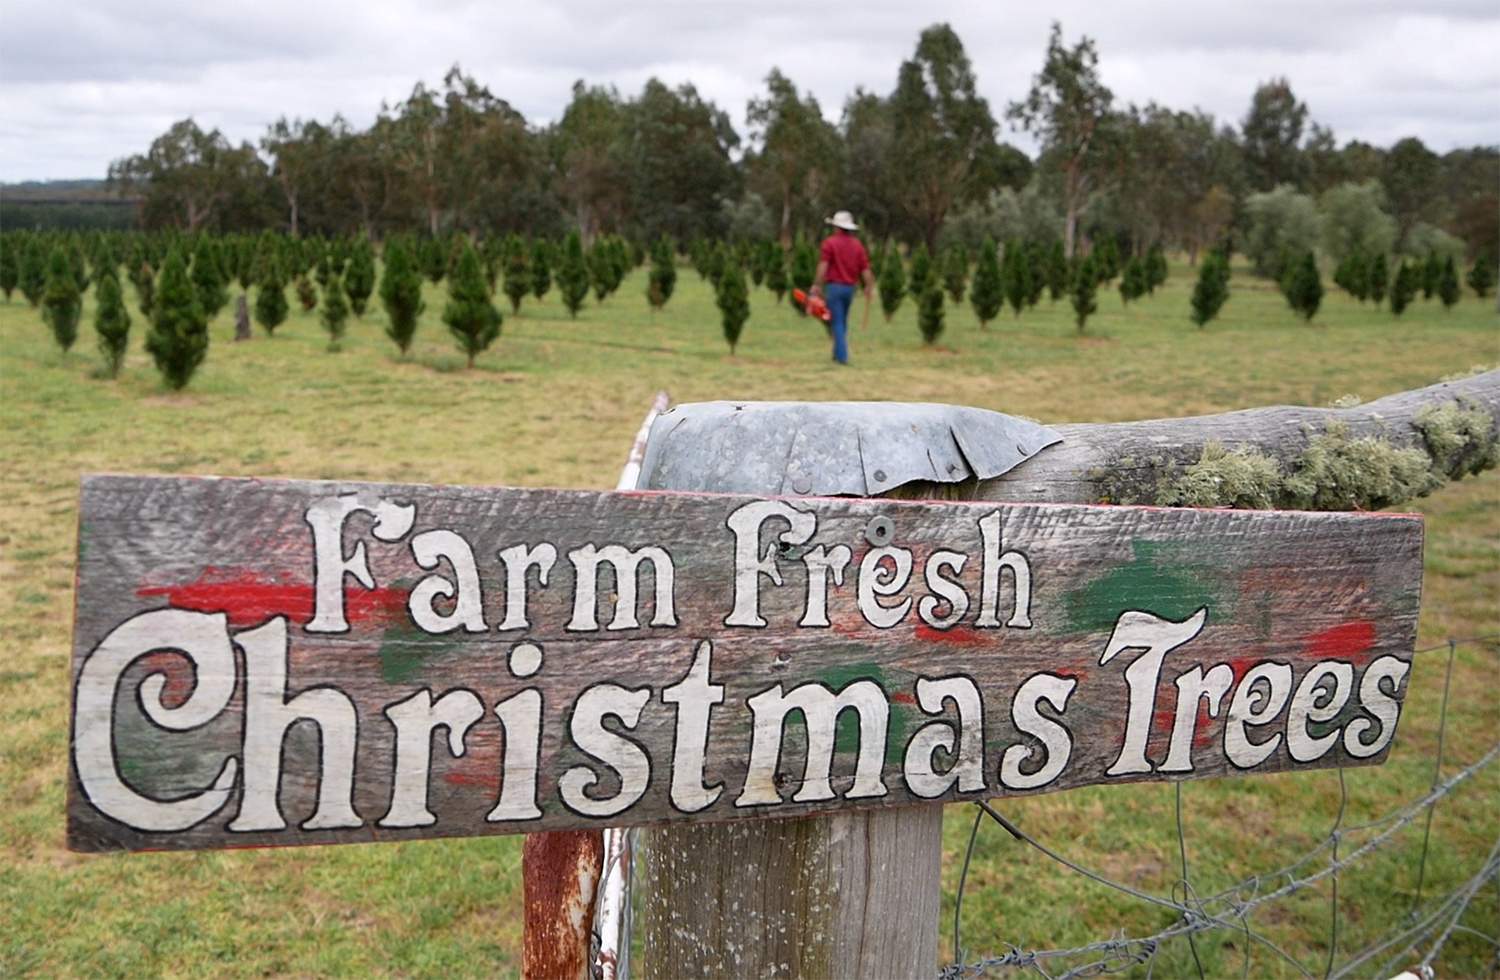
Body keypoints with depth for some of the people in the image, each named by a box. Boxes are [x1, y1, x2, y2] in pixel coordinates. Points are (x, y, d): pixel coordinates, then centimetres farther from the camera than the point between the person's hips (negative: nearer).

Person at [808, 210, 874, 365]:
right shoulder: (857, 245, 8)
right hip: (850, 288, 5)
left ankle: (842, 356, -8)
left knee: (838, 322, -2)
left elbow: (823, 265, -14)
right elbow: (865, 269, 3)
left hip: (835, 286, -5)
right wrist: (869, 288, 8)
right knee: (843, 322, 19)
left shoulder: (830, 242, -6)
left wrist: (817, 285, -14)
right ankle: (837, 353, 26)